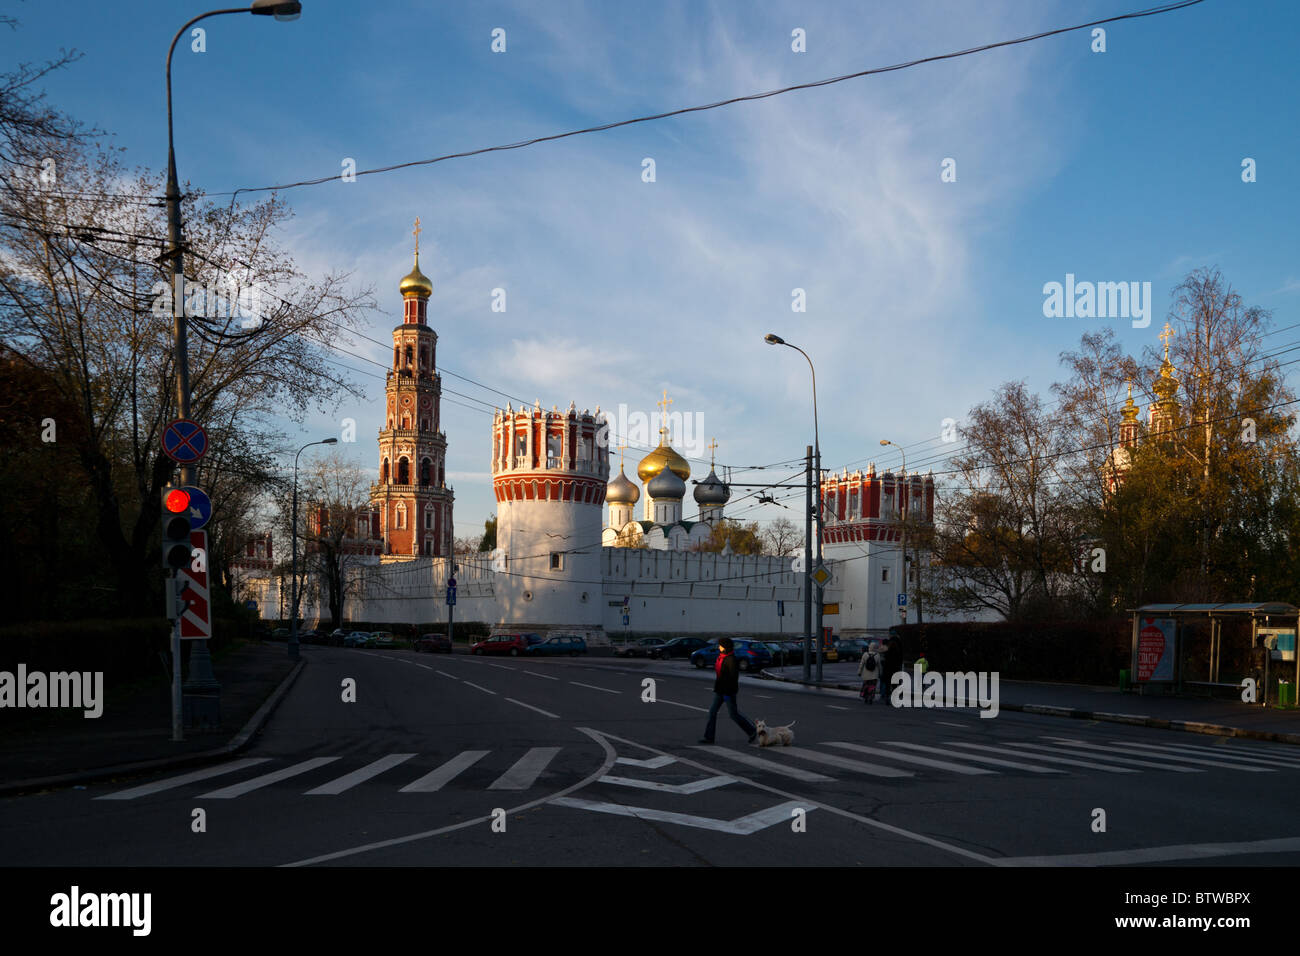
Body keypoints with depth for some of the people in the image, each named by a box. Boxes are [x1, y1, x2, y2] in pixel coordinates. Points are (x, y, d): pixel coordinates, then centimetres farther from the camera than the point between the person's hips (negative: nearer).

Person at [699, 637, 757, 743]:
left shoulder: (731, 659, -19)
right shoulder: (721, 657, 8)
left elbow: (733, 677, -21)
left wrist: (728, 693, -23)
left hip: (728, 691, -9)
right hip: (720, 690, 9)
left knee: (734, 714, 1)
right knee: (713, 711, 3)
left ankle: (752, 731, 18)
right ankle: (709, 737, 6)